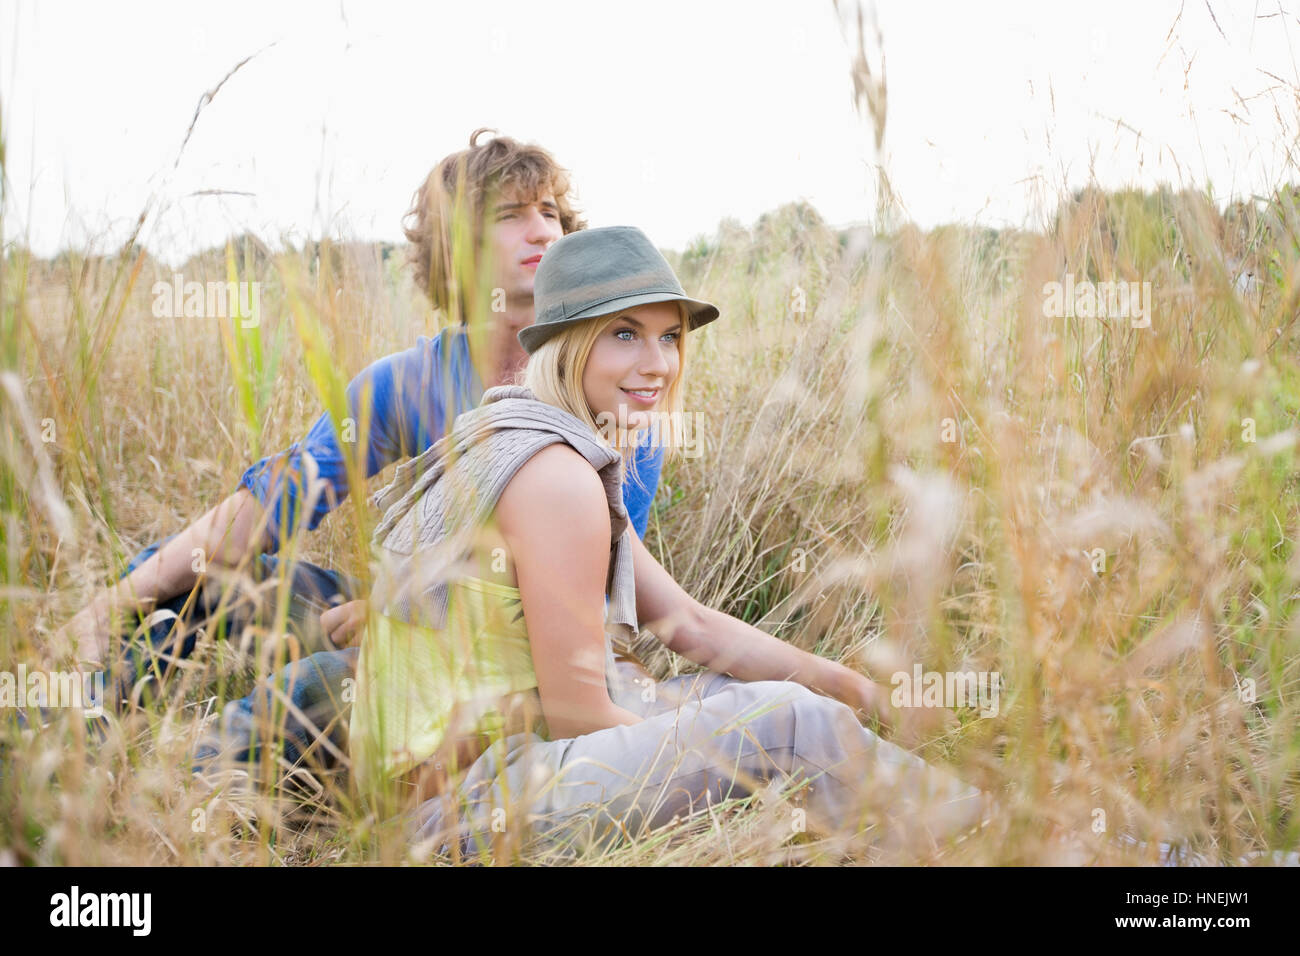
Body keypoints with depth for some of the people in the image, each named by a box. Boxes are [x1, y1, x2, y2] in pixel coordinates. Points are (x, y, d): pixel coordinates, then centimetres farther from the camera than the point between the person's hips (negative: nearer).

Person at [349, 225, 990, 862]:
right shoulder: (556, 475, -20)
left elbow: (690, 624, 12)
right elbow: (575, 714, -19)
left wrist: (860, 691, 8)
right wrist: (722, 755, -4)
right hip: (463, 804, -10)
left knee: (739, 687, 14)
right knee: (783, 715, -16)